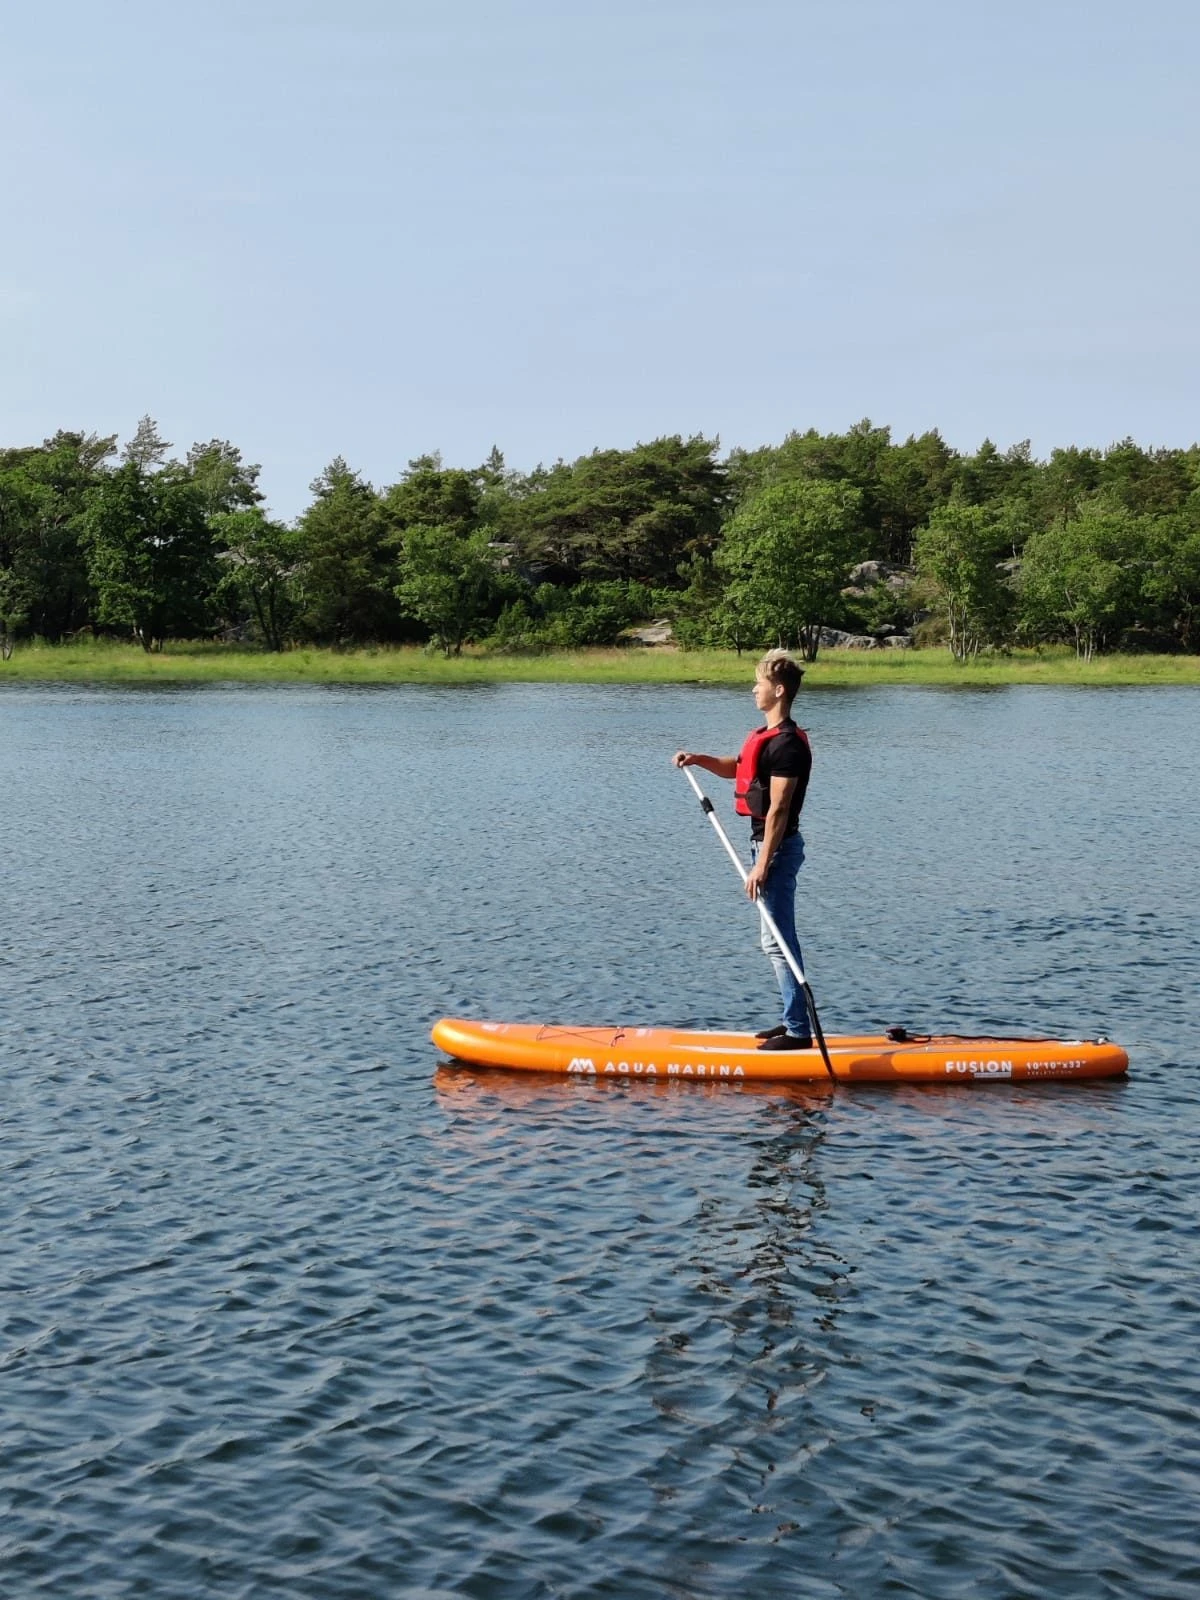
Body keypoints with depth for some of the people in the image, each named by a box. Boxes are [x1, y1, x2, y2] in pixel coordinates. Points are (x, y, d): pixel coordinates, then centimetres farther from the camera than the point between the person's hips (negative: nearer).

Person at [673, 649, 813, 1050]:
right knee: (780, 940, 14)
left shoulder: (786, 745, -19)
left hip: (778, 848, -11)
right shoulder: (768, 735, 13)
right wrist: (699, 759, 13)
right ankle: (794, 1022, 21)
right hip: (767, 844, 11)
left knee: (777, 941, -8)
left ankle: (799, 1032, -5)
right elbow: (736, 768, 31)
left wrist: (761, 866, -24)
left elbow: (778, 810, -23)